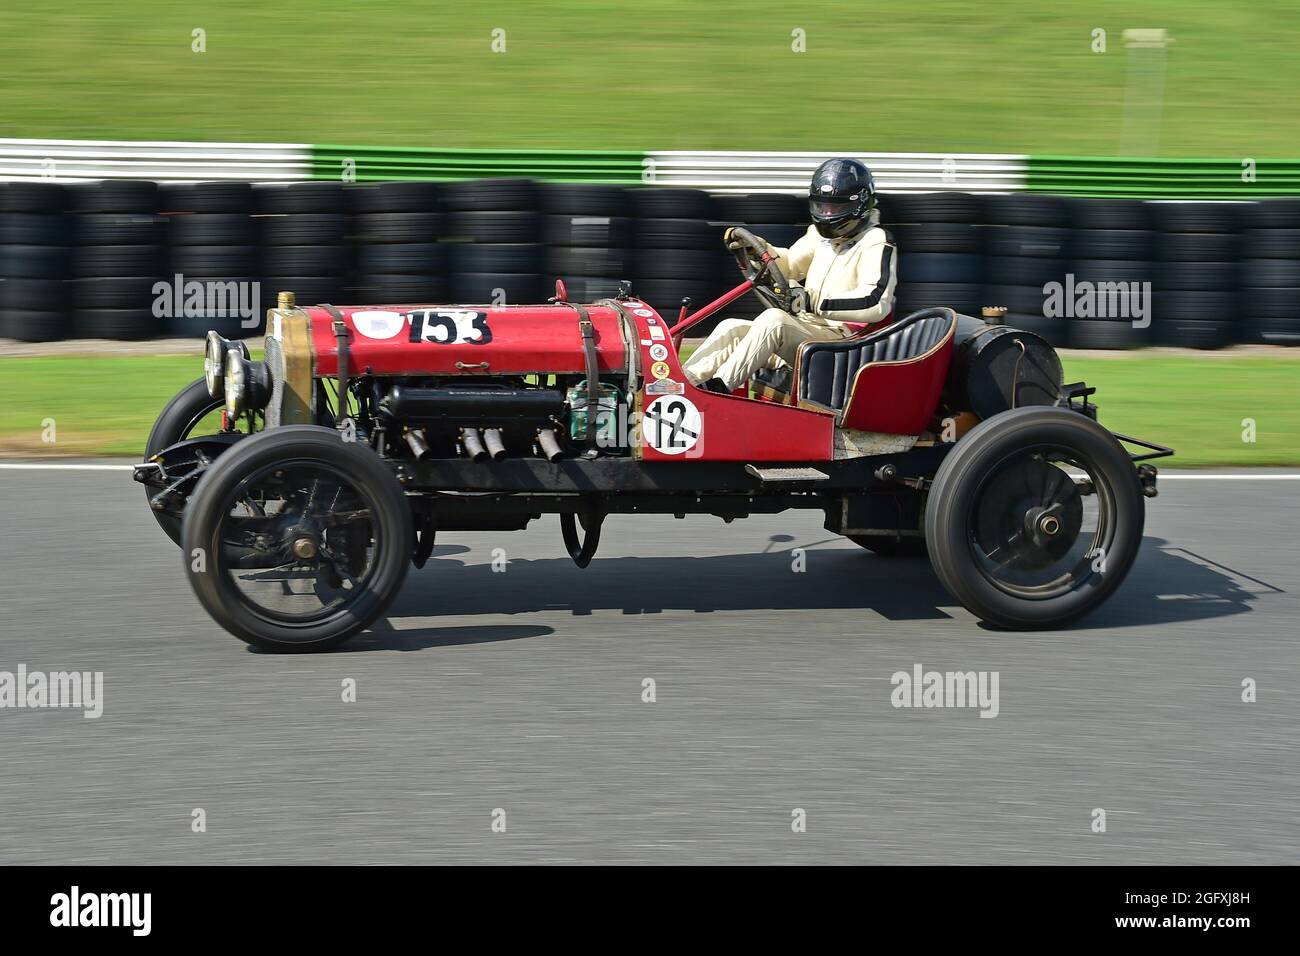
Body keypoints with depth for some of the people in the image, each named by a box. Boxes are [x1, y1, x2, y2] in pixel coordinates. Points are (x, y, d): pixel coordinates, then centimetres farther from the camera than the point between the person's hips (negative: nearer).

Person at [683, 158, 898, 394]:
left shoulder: (876, 243, -9)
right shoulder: (822, 235, 16)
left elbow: (875, 303, -23)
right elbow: (789, 264, 27)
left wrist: (814, 303, -25)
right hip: (807, 327, 8)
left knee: (774, 319, -31)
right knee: (732, 328, -8)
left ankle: (718, 386, -37)